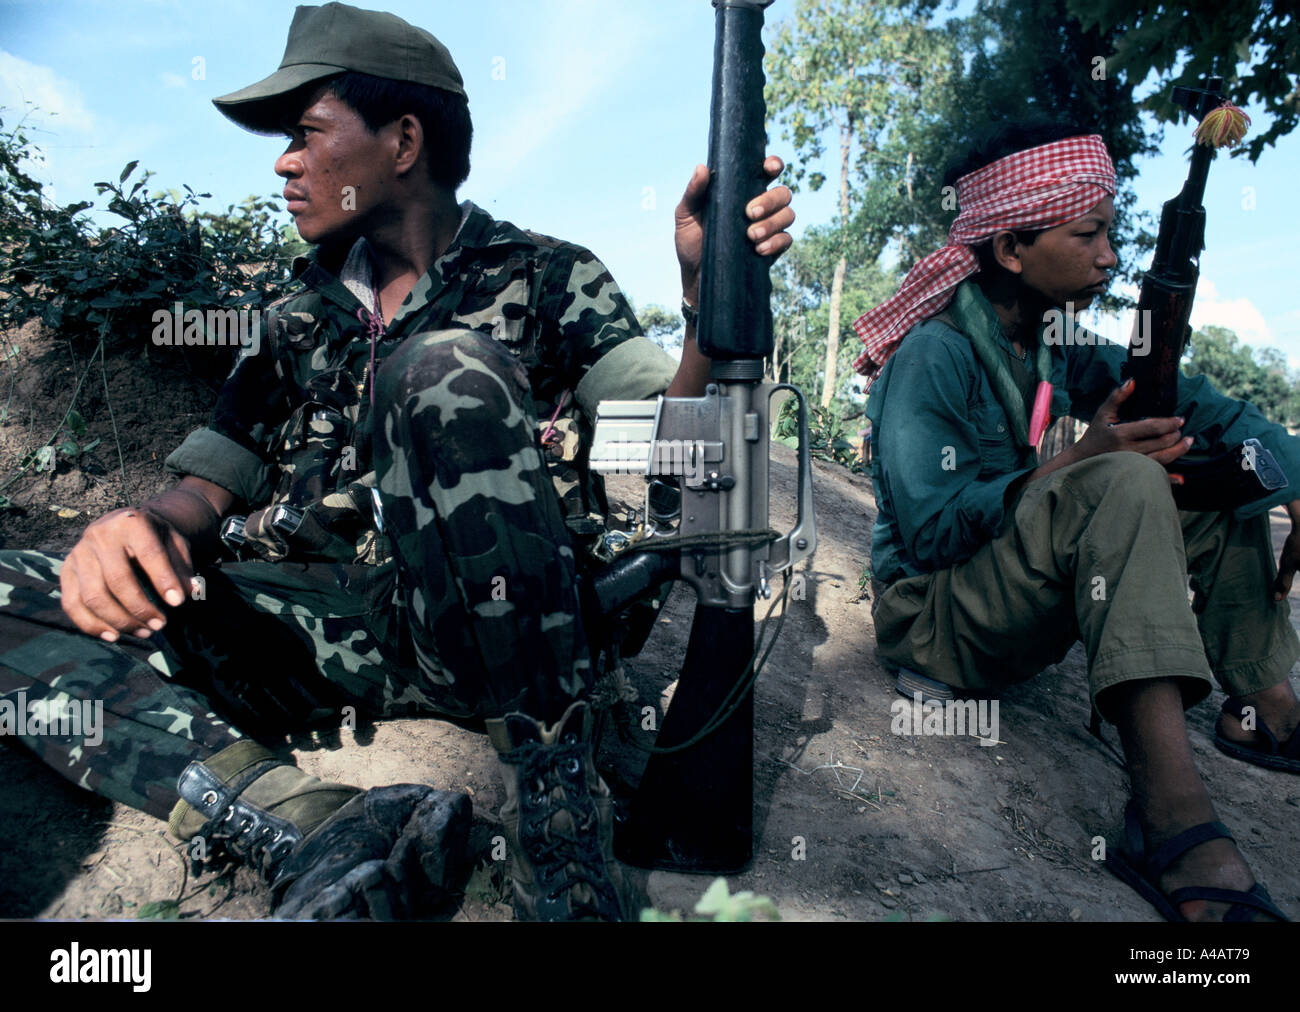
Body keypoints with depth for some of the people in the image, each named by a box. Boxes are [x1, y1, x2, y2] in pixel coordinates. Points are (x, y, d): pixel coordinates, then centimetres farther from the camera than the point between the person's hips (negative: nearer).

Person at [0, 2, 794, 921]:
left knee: (444, 373, -29)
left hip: (487, 632, -4)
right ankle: (319, 828, -29)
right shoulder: (301, 318, 21)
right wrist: (144, 528, -9)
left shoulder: (551, 281, 8)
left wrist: (713, 294, -24)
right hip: (308, 631, 5)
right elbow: (210, 488, 14)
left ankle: (557, 796, -25)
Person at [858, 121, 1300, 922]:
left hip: (1028, 610, 9)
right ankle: (1172, 817, -40)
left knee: (1221, 467, 6)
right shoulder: (933, 356, -17)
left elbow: (1190, 400, 4)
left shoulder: (1054, 346, 7)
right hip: (934, 611, -8)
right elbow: (931, 529, -24)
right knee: (1125, 483, -32)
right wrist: (1078, 464, -27)